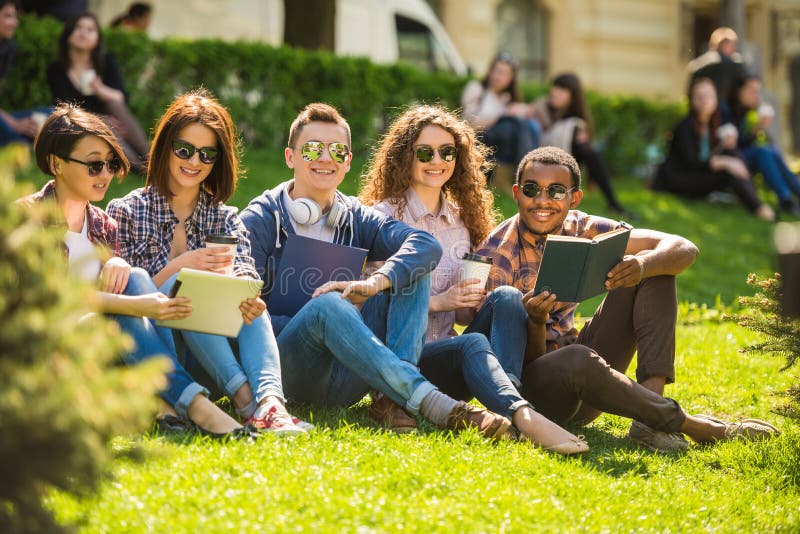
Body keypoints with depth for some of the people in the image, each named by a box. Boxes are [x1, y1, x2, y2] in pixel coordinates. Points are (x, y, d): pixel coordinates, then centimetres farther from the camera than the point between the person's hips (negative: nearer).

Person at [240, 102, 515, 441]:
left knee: (410, 270, -9)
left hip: (346, 379, 4)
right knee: (328, 304, -34)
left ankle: (392, 399, -30)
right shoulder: (261, 220, 4)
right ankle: (435, 405, -45)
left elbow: (427, 245, -7)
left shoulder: (356, 220, 14)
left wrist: (376, 282, -27)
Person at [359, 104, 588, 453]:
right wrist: (437, 302, -16)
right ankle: (524, 417, -62)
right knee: (471, 344, -35)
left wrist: (474, 304, -4)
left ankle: (506, 405, -43)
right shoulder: (384, 216, -1)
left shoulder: (460, 221, 17)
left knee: (505, 297, -21)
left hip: (446, 351, 6)